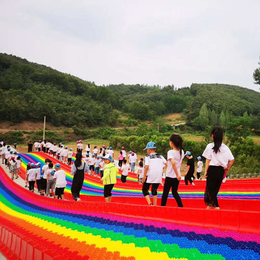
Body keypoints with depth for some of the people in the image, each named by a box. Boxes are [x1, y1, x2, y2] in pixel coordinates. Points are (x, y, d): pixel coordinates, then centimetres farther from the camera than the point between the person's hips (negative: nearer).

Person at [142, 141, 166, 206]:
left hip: (150, 176, -4)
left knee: (145, 189, 7)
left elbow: (146, 166, -12)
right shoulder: (160, 157, 13)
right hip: (158, 176, 5)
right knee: (154, 190, 18)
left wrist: (144, 176, -7)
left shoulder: (148, 157, -1)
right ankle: (155, 205, 14)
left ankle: (150, 203, -11)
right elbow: (166, 164, 3)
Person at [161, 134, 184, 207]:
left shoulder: (170, 152, -17)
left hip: (170, 176, -6)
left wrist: (177, 174, -27)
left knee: (165, 192, 8)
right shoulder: (181, 152, 2)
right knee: (174, 192, 18)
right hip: (177, 177, 6)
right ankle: (181, 206, 9)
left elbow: (173, 163, -30)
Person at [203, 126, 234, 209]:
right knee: (215, 189, 16)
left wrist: (206, 171, -1)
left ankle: (216, 206, -2)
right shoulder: (225, 147, 2)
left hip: (212, 169, -4)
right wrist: (227, 169, 12)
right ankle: (210, 204, 23)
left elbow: (208, 160, -7)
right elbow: (232, 160, 0)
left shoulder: (210, 146, -8)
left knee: (210, 189, 6)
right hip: (221, 170, 4)